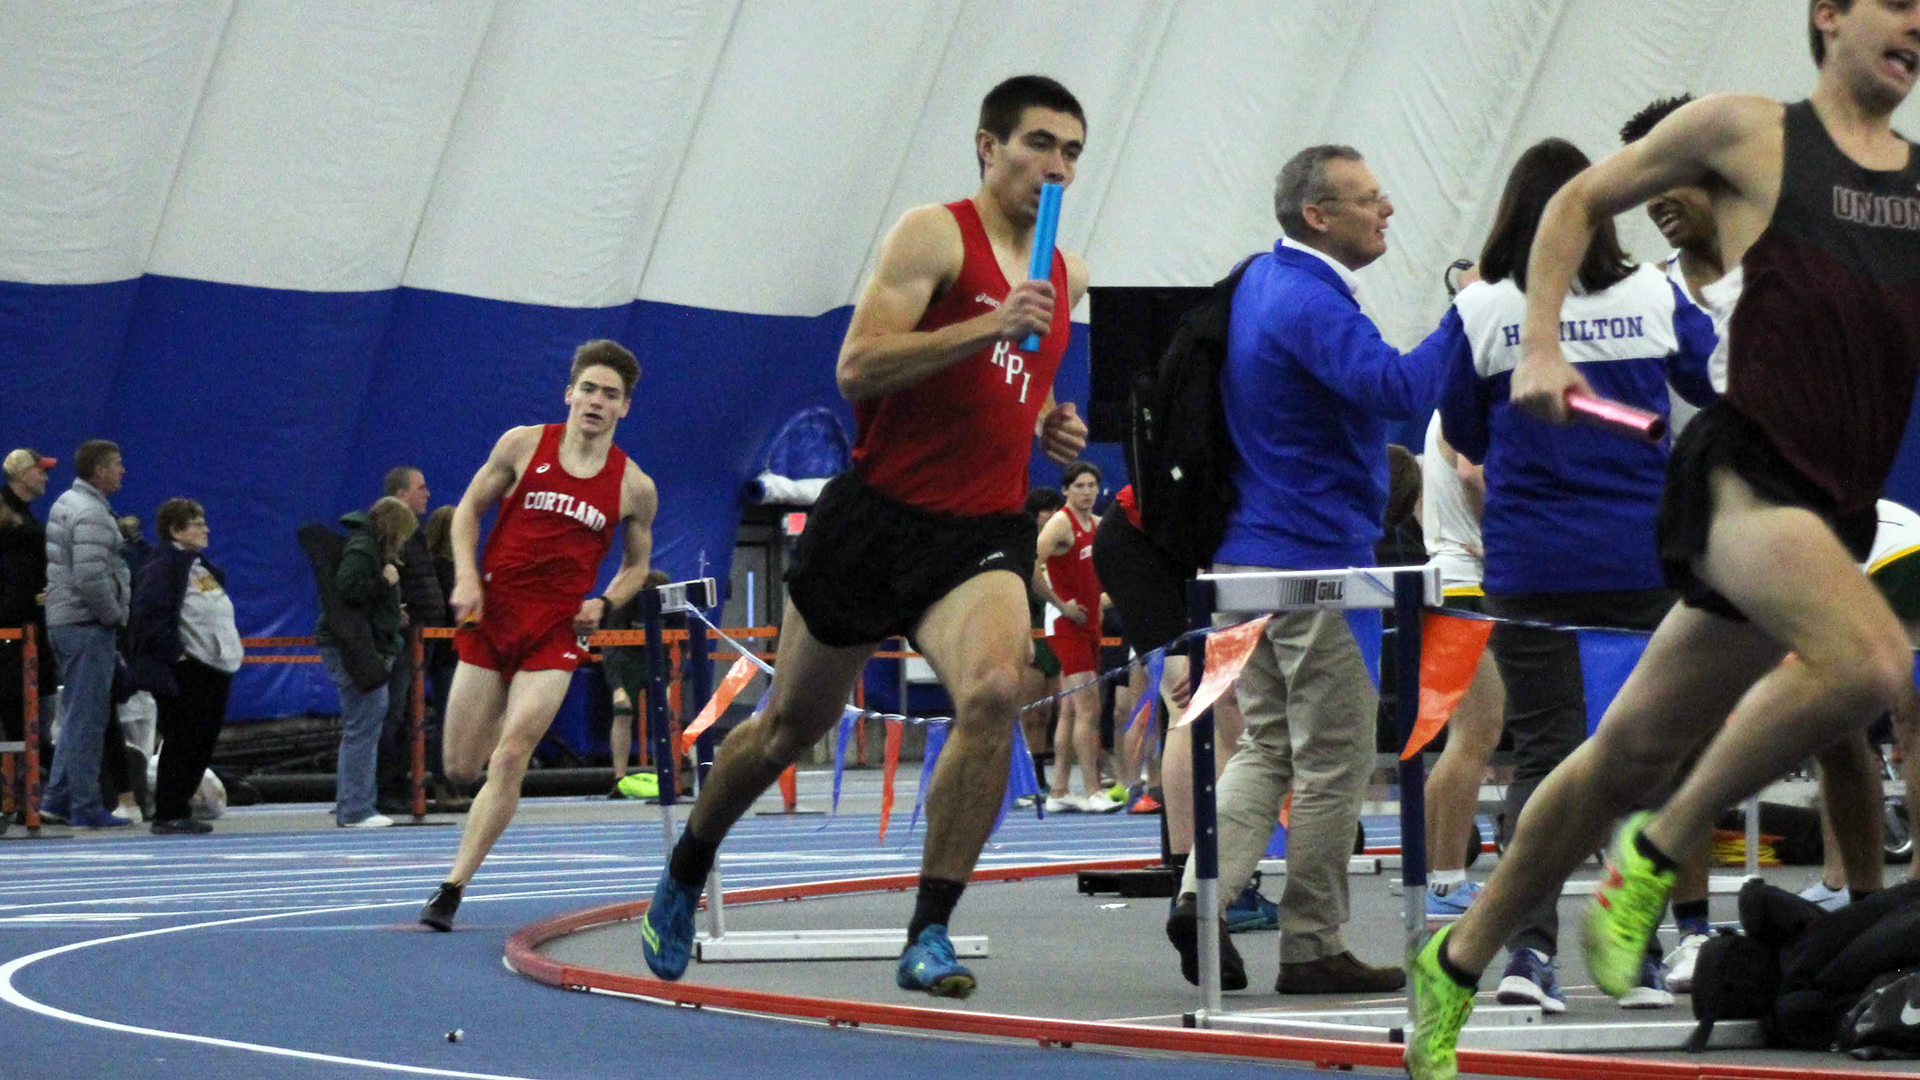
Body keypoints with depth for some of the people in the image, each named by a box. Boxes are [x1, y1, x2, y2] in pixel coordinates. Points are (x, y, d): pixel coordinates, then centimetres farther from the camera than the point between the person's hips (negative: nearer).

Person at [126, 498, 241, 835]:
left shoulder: (203, 568, 17)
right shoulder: (161, 567, -12)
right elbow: (148, 617, -21)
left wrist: (230, 652, 16)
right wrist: (173, 652, -19)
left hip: (214, 669, 9)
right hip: (182, 674, -9)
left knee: (204, 744, 10)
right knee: (180, 743, -6)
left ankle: (179, 810, 17)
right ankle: (167, 816, -1)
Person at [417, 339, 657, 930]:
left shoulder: (634, 488, 1)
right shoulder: (523, 445, -1)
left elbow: (637, 564, 15)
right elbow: (468, 509, 8)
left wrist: (604, 605, -5)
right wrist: (466, 577, -8)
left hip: (556, 631, -1)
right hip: (490, 615, 1)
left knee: (510, 760, -16)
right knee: (460, 767, 4)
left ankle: (452, 889, -12)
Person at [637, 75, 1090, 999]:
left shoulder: (1067, 277, 14)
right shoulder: (934, 235, -8)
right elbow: (856, 368, -19)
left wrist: (1049, 428, 11)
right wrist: (988, 328, -28)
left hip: (982, 532, 4)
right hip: (876, 514, -4)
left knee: (993, 691, -27)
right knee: (790, 725, 13)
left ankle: (928, 937, -21)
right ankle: (685, 874, 41)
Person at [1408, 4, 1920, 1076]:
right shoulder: (1747, 132, 5)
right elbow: (1578, 202, 15)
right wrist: (1542, 345, 4)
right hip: (1742, 473, -5)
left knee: (1633, 752, 9)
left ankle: (1456, 967, 25)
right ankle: (1659, 853, -12)